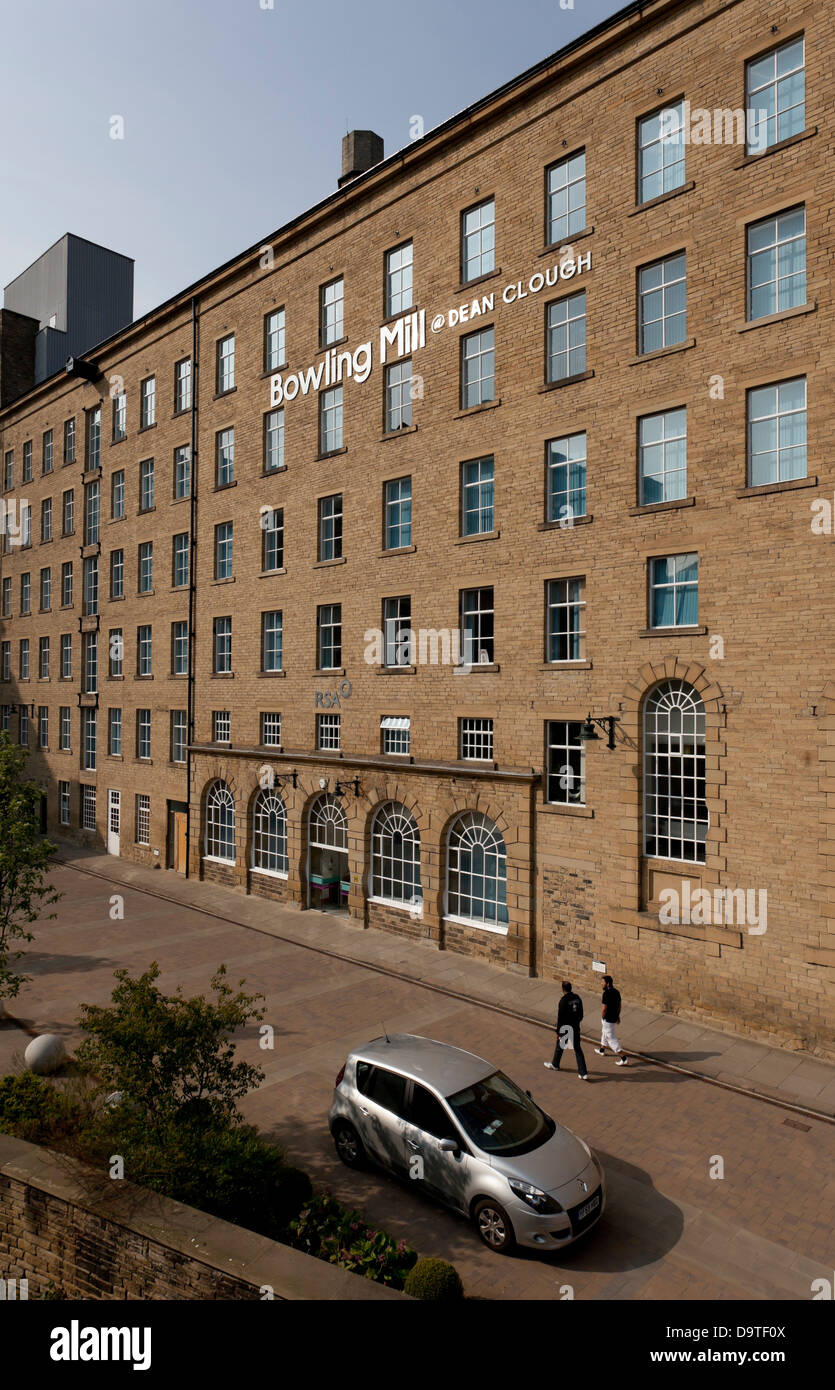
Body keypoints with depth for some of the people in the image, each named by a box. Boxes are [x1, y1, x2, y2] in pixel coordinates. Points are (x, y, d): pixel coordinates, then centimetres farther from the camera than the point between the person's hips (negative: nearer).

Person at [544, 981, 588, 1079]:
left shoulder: (564, 1000, -20)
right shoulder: (577, 998, 0)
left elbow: (560, 1017, -17)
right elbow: (581, 1014, 10)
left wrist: (558, 1031, -10)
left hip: (565, 1028, -5)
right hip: (576, 1028, 5)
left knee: (559, 1047, 17)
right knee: (578, 1050, 9)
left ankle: (555, 1065, 37)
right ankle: (583, 1073, 5)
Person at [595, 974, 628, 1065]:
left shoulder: (606, 993, -25)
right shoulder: (616, 992, 2)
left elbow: (604, 1008, -25)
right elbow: (619, 1005, 12)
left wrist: (602, 1017, -9)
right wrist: (618, 1016, 21)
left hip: (608, 1019, -9)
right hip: (614, 1017, 9)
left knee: (611, 1038, -1)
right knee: (604, 1032, 28)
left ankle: (623, 1058, -1)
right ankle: (602, 1050, 45)